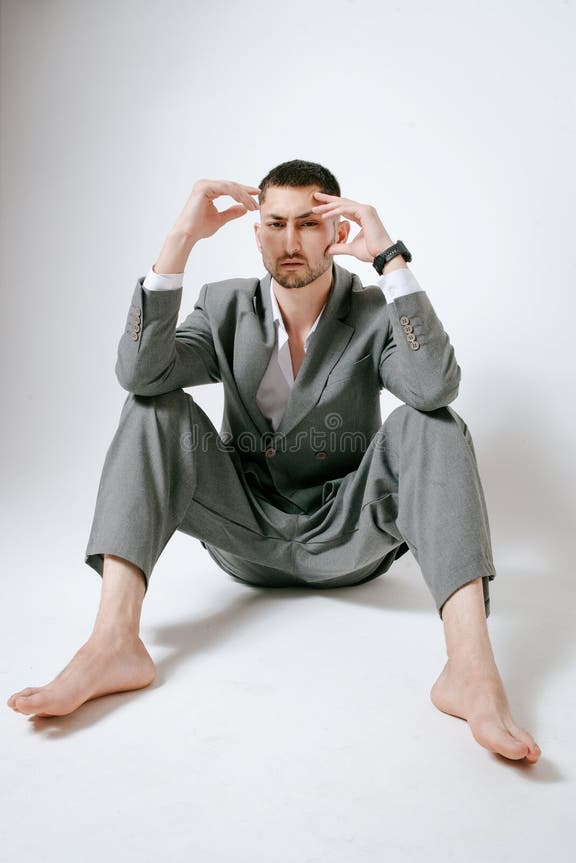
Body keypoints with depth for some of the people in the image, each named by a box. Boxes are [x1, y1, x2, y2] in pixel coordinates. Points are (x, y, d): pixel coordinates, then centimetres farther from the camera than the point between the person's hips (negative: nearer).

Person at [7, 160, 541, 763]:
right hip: (246, 536, 2)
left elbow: (437, 386, -26)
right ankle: (113, 643, -29)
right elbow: (138, 372, -18)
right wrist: (180, 239, -24)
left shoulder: (376, 312, -4)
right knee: (154, 408, -17)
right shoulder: (226, 306, 1)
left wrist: (391, 257, -27)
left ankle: (470, 668, -38)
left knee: (429, 424, -25)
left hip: (347, 538, -1)